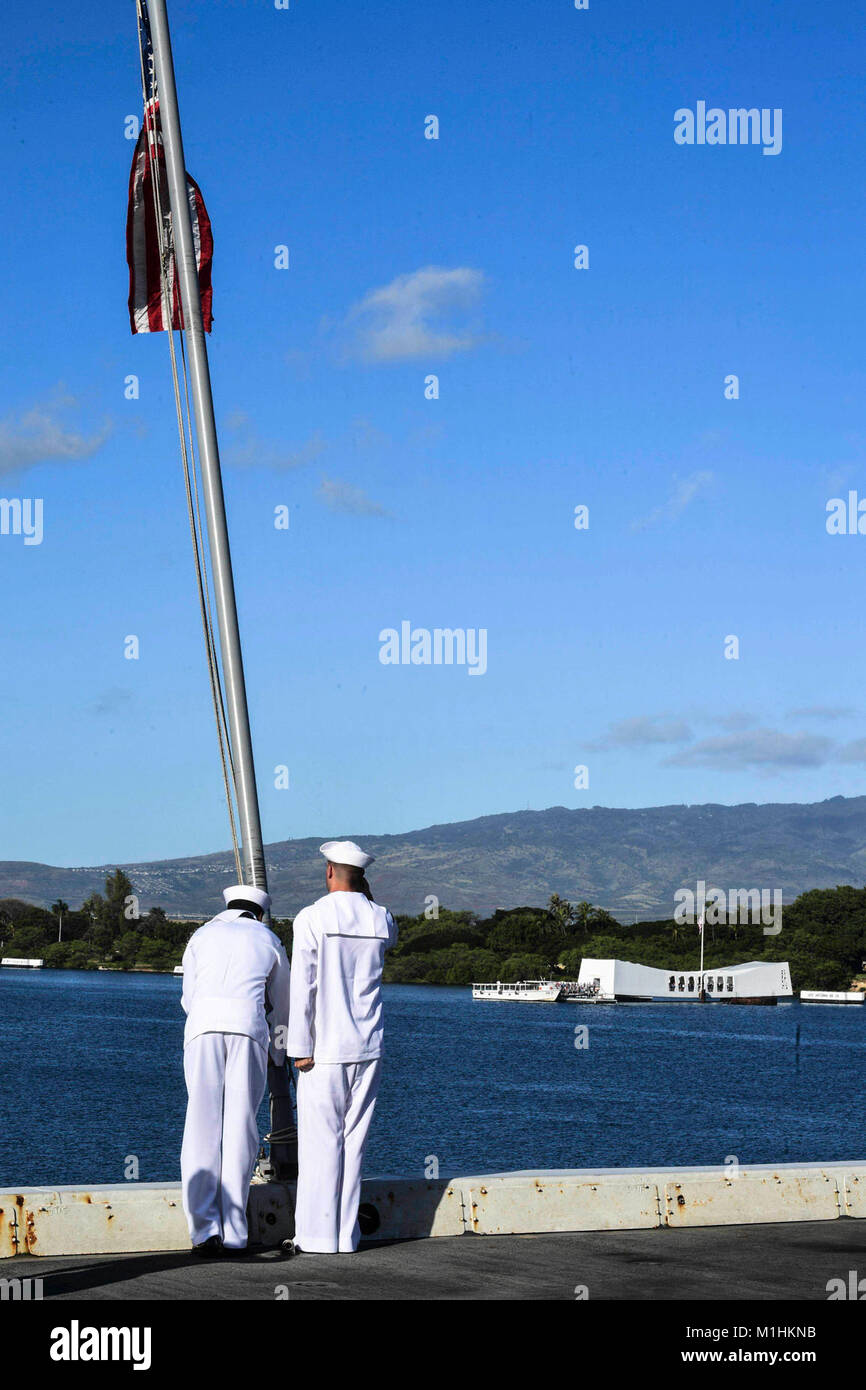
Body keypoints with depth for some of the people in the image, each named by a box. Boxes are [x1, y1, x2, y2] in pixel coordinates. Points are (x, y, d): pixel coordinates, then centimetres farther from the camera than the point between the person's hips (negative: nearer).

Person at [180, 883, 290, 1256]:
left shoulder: (202, 937, 23)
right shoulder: (269, 942, 22)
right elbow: (280, 1006, 31)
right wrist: (279, 1056, 47)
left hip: (203, 1029, 0)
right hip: (250, 1031, 0)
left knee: (202, 1128, -1)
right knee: (240, 1128, 3)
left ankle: (204, 1228, -12)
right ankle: (232, 1232, 1)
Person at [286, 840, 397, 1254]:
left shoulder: (312, 918, -9)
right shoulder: (380, 919, 4)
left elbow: (302, 987, -12)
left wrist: (300, 1047, -9)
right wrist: (366, 899, 17)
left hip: (326, 1050, -4)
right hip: (368, 1048, 4)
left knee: (320, 1142, 0)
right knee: (354, 1140, 8)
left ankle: (318, 1235, 0)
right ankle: (346, 1235, 9)